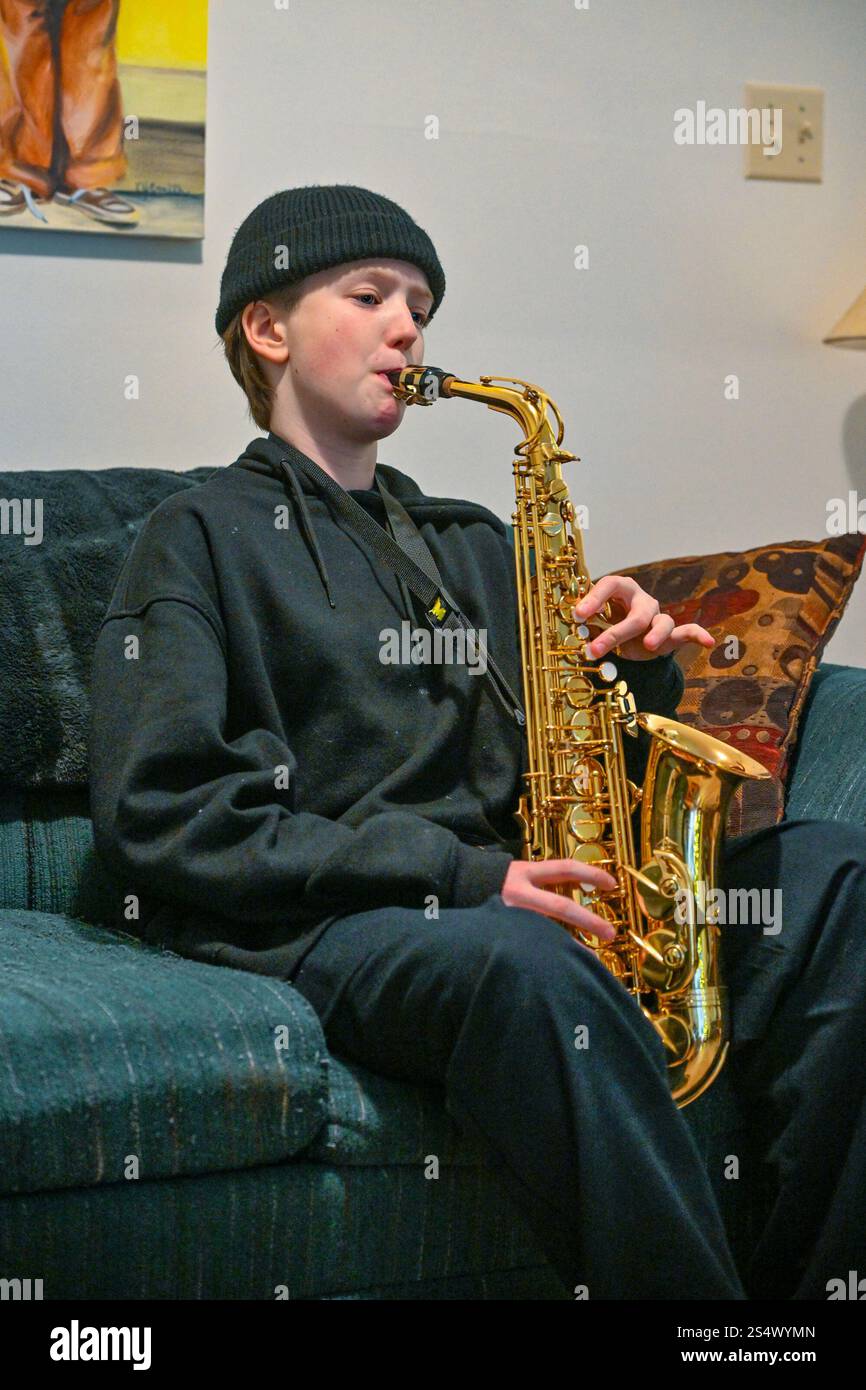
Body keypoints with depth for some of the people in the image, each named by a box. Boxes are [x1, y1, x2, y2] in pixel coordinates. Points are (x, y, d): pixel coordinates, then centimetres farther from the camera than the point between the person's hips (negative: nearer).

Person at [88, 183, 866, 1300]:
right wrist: (456, 874, -14)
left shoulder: (471, 543, 27)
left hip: (504, 904, 6)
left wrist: (638, 666, 2)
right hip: (306, 929, -6)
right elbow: (157, 813, -7)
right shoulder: (202, 537, 7)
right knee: (518, 963, -40)